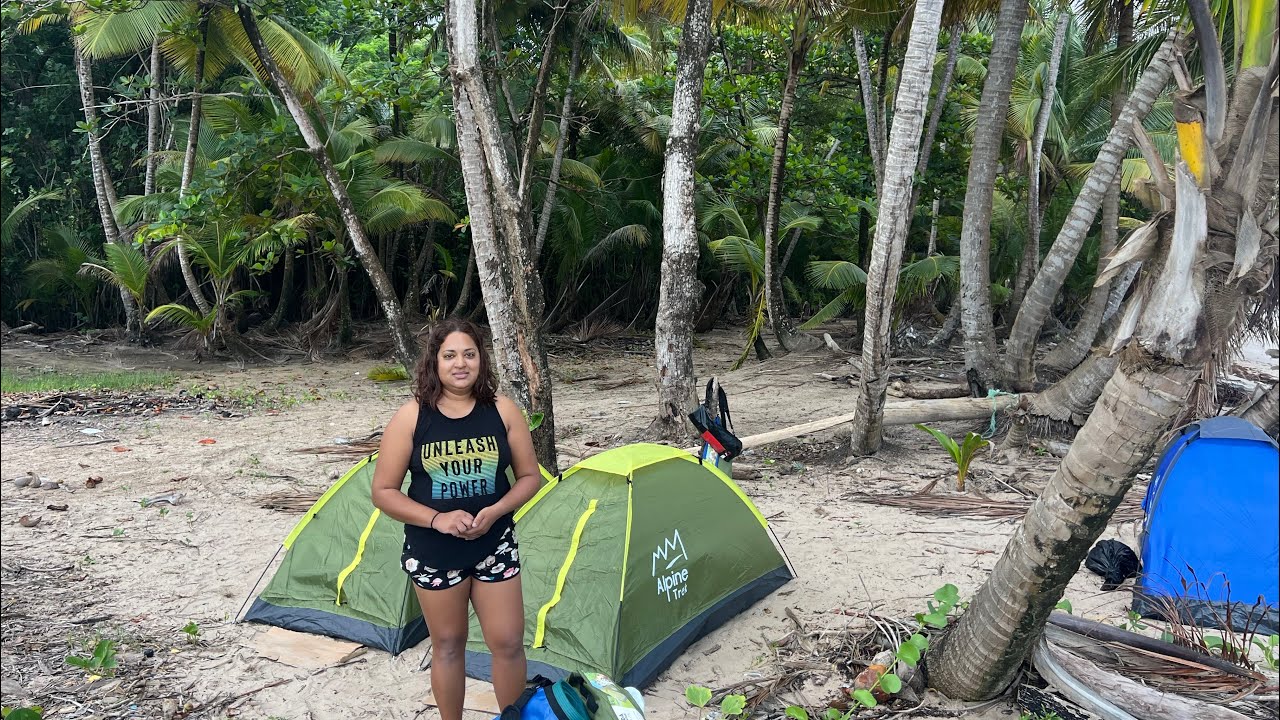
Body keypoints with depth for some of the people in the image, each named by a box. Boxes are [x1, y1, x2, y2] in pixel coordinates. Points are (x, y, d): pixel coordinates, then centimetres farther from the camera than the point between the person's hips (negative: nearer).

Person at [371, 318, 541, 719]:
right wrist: (436, 519, -19)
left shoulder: (503, 411, -5)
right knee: (447, 645, 14)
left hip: (495, 547, 1)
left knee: (508, 642, 6)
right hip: (432, 553, -1)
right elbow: (383, 492, -6)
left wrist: (494, 512, -16)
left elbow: (529, 477, 1)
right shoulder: (411, 417, -10)